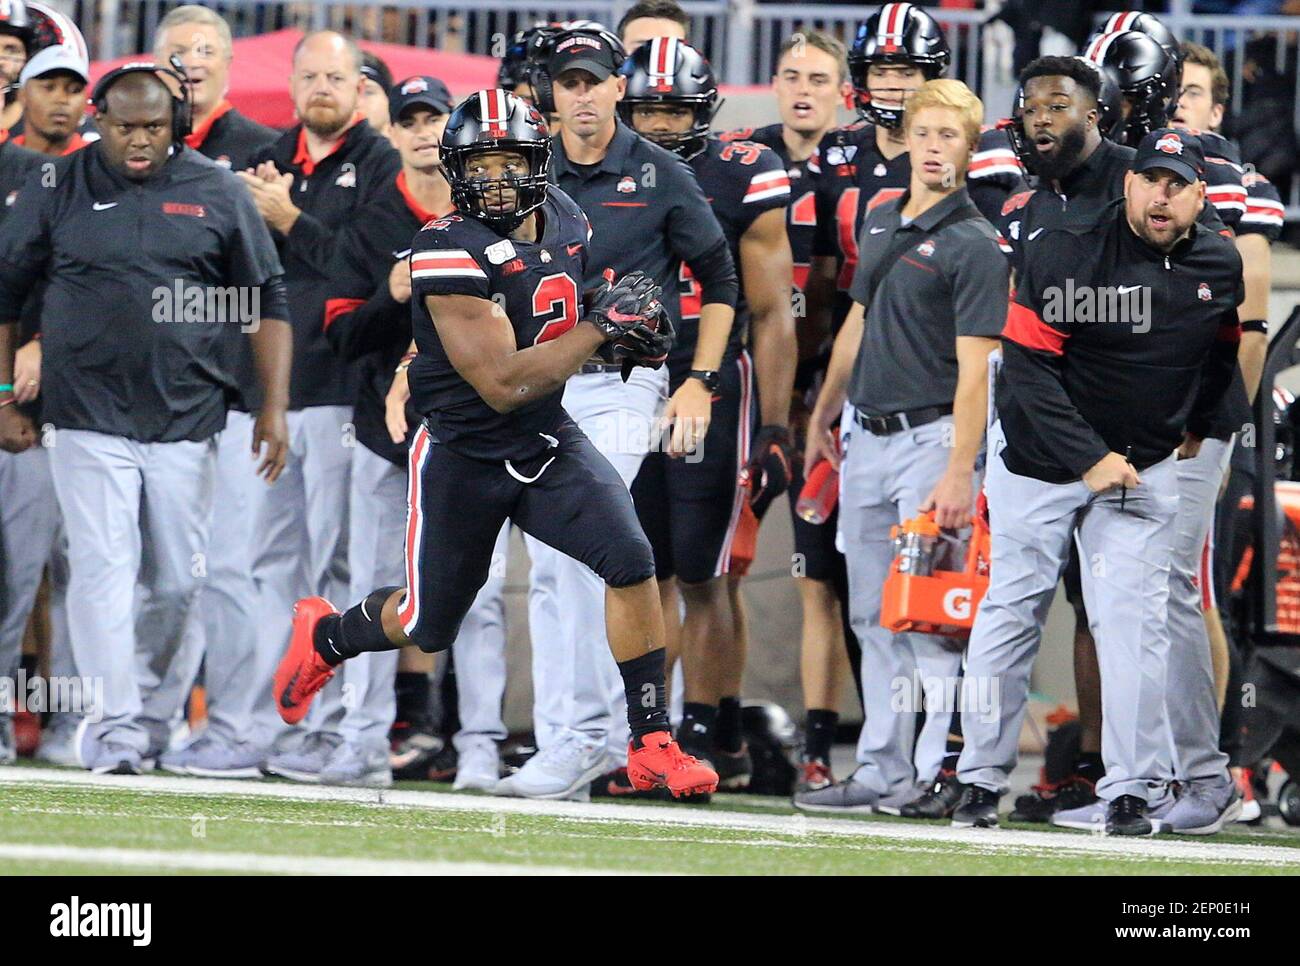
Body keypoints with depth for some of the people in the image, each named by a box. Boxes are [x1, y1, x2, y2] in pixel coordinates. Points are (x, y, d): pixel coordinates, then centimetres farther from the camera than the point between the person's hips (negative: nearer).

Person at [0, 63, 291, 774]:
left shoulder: (217, 194, 6)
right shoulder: (57, 190, 4)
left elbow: (266, 305, 10)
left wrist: (274, 407, 3)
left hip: (186, 421, 2)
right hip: (89, 419, -2)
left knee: (179, 582, 4)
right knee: (103, 570, -11)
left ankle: (134, 697, 24)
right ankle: (114, 735, -12)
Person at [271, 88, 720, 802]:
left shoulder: (564, 221, -1)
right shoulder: (451, 252, -24)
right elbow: (503, 382, -28)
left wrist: (628, 338, 1)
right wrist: (602, 326, -25)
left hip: (548, 444, 5)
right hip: (464, 456, -5)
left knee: (631, 562, -17)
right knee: (428, 626, 11)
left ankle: (651, 744, -10)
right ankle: (326, 636, 45)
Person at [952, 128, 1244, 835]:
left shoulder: (1220, 266, -1)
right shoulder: (1067, 254, -16)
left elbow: (1225, 347, 22)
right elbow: (1028, 370, -18)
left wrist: (1197, 426, 24)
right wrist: (1091, 459, -23)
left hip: (1146, 465, 2)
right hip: (1041, 452, -2)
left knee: (1132, 619, -8)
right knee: (1011, 610, 0)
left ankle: (1135, 791, -6)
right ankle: (981, 781, 7)